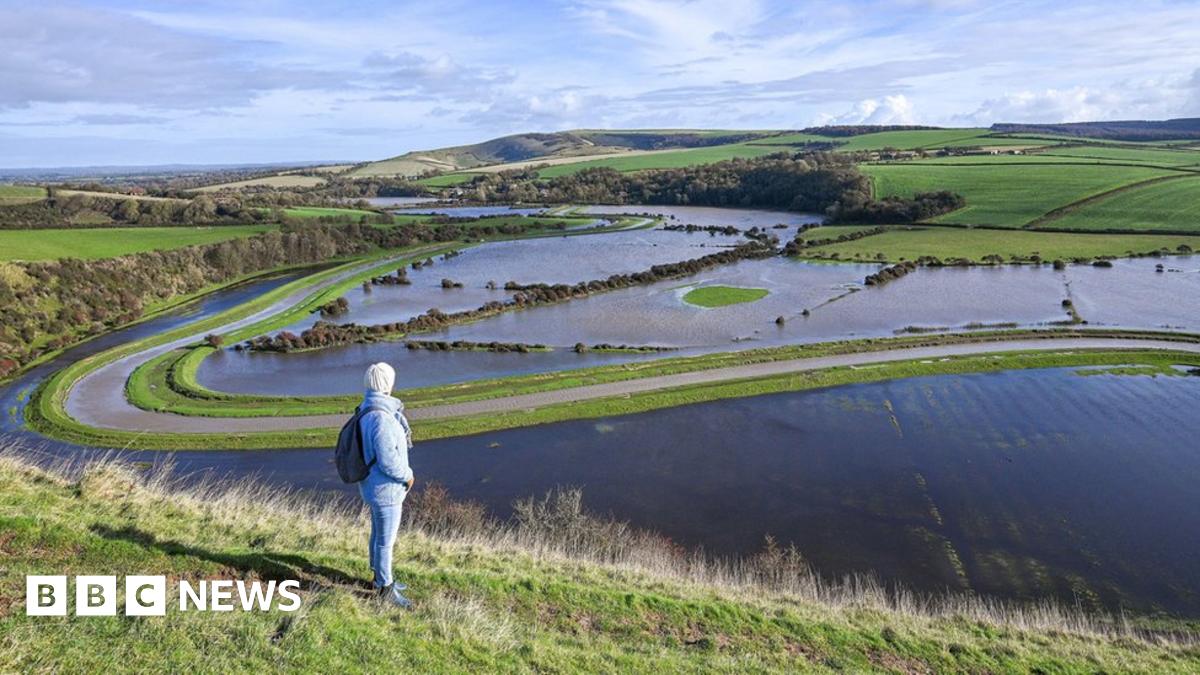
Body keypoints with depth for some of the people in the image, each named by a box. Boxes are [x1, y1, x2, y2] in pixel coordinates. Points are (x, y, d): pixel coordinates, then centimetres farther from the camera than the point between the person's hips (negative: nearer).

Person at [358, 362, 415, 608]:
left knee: (379, 533, 23)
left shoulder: (369, 410, 3)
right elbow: (388, 460, -29)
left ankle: (380, 578, 40)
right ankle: (385, 588, 22)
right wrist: (407, 476, -11)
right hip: (385, 489, -10)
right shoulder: (381, 418, -30)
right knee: (386, 540, 6)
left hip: (375, 484, 10)